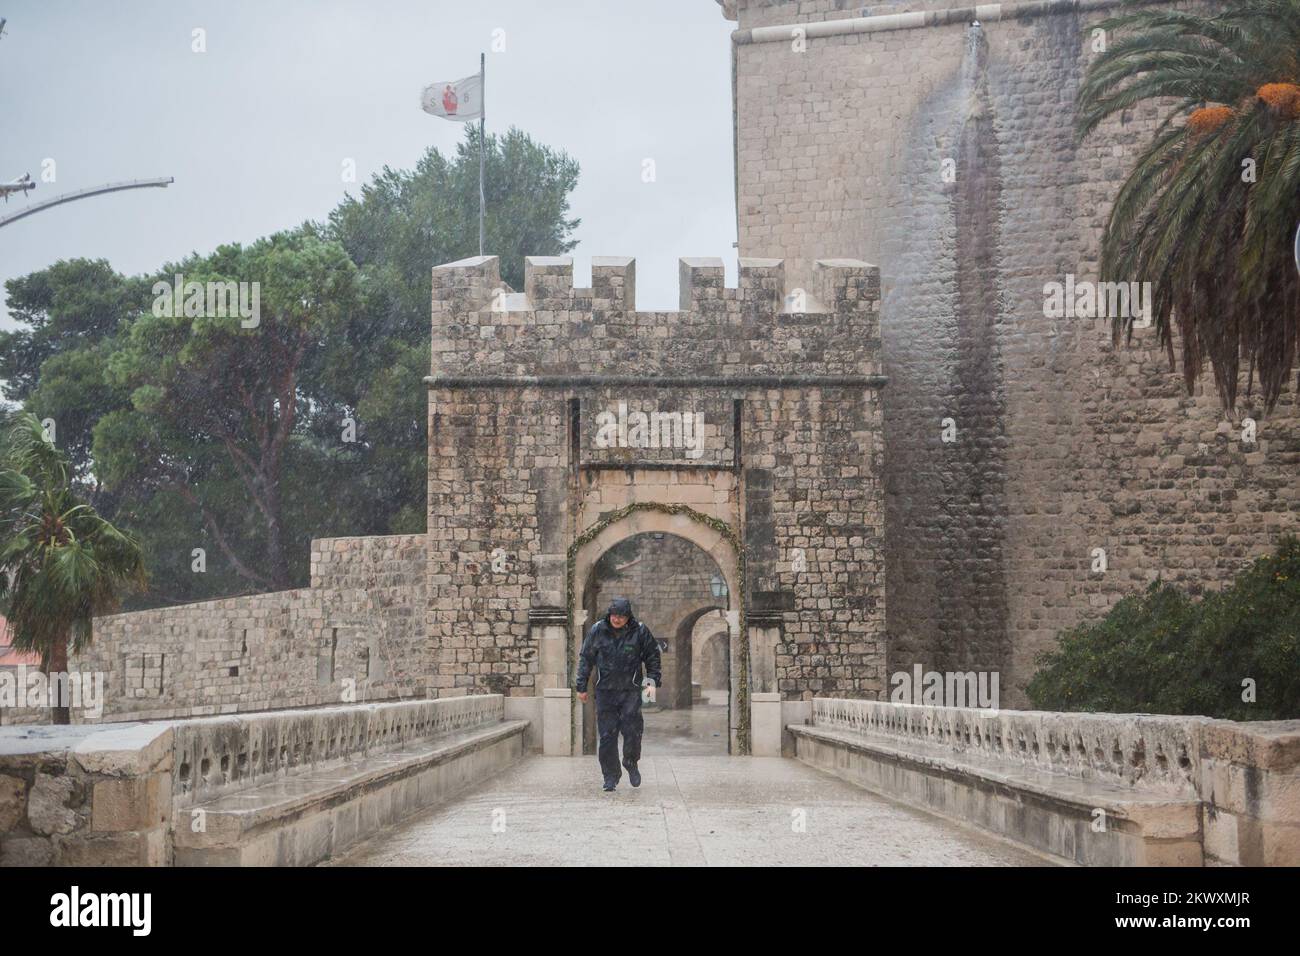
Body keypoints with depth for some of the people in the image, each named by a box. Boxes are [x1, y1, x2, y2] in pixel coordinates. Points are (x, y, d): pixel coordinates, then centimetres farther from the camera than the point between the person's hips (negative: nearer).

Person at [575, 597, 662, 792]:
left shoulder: (639, 631, -2)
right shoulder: (597, 630, 1)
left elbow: (653, 657, 9)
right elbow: (585, 658, 9)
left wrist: (653, 680, -2)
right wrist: (581, 686, 7)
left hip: (630, 690, -1)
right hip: (605, 690, 1)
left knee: (632, 730, -10)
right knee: (607, 735, -1)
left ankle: (631, 763, 17)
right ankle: (610, 776, 10)